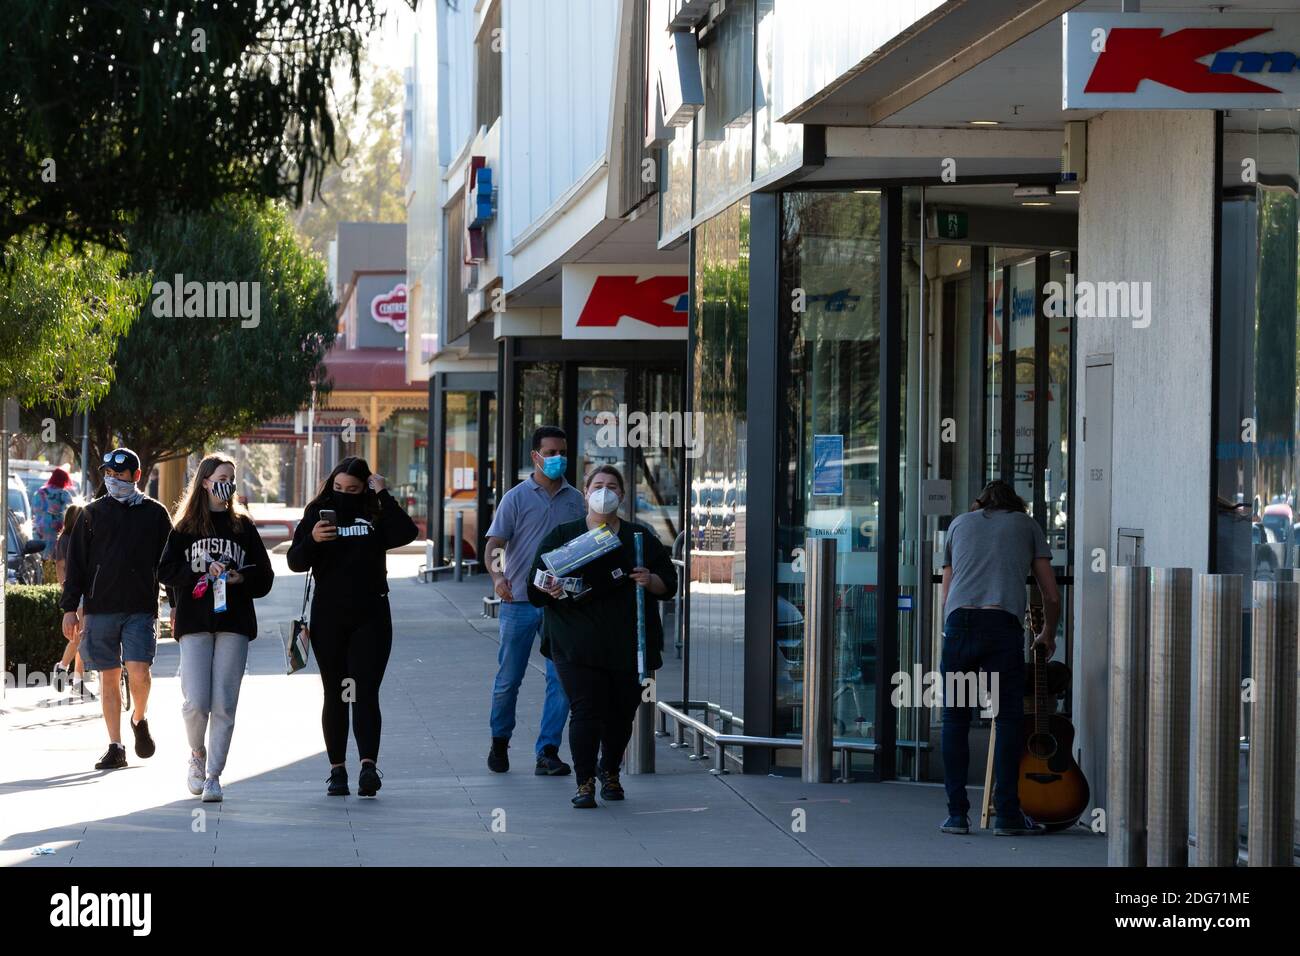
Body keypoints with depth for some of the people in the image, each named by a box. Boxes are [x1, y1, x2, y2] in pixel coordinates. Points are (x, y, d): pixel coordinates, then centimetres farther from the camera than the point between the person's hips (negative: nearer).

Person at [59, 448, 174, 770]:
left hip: (142, 609, -1)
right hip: (100, 608, 1)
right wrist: (69, 607, 2)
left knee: (138, 671, -15)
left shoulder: (154, 513, 7)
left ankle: (139, 718, 15)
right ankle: (115, 747, 8)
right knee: (109, 677, 3)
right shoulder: (93, 513, 8)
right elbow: (76, 562, 9)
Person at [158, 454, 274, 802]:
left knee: (223, 704, -5)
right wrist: (203, 571, -12)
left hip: (234, 622, 1)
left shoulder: (243, 525, 11)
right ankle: (197, 755, 18)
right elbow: (166, 571, 1)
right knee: (196, 702, -10)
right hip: (195, 623, -1)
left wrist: (240, 578, -9)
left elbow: (263, 576, 11)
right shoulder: (185, 527, 9)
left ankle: (214, 774, 2)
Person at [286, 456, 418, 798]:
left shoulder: (376, 516, 3)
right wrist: (312, 539, -22)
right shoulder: (317, 514, 4)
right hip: (328, 618, 1)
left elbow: (406, 533, -15)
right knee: (334, 696, 6)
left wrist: (383, 496, -13)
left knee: (365, 693, -10)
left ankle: (368, 765, -19)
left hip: (370, 617, -1)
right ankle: (337, 769, 10)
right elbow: (296, 562, -3)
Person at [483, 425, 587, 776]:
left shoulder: (575, 500, 10)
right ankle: (499, 742, 25)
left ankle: (547, 752, -1)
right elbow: (494, 544, -6)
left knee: (562, 678, -5)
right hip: (520, 601, -2)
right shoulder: (517, 497, 0)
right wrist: (497, 575, -25)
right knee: (508, 678, 5)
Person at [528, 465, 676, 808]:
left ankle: (610, 772, 30)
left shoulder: (640, 538, 11)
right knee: (586, 710, -11)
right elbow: (535, 586, 6)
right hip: (578, 645, -2)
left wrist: (650, 581, -11)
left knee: (621, 712, 7)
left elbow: (669, 583, 11)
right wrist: (551, 590, -16)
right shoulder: (562, 536, 7)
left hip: (628, 646, 2)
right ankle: (585, 783, -7)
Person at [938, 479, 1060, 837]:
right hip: (1004, 624, -1)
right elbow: (1052, 596, 21)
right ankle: (1007, 814, 0)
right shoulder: (1026, 525, 23)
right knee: (1008, 719, 4)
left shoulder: (960, 523, 27)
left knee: (955, 718, 8)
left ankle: (957, 813, 5)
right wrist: (1047, 634, 37)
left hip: (959, 620, 1)